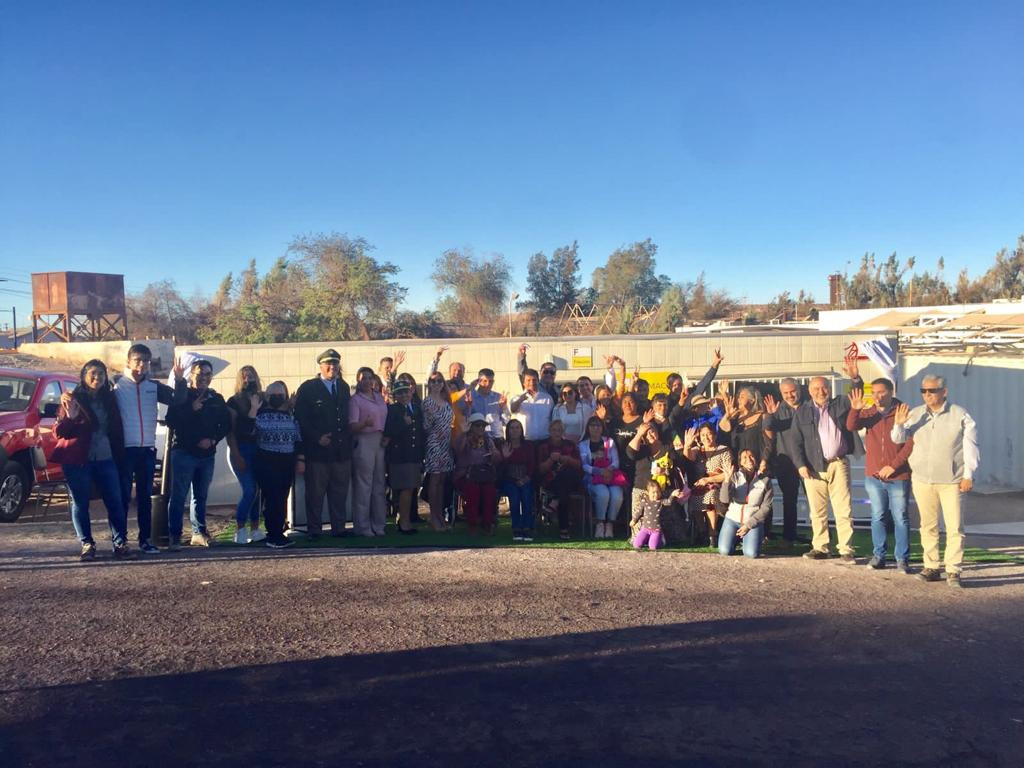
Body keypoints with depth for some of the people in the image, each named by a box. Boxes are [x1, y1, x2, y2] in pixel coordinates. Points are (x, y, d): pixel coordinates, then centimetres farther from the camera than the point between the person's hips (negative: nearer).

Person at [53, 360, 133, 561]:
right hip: (78, 461, -3)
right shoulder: (74, 399, 1)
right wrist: (69, 416, -21)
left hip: (106, 459, 3)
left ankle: (120, 544, 2)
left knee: (115, 502, -2)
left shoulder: (109, 399, 11)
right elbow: (59, 432, -3)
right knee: (80, 503, 1)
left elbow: (117, 428, 17)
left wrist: (119, 454, 10)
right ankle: (87, 545, 9)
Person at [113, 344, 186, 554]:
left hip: (148, 449, 4)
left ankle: (146, 539, 15)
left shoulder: (154, 386, 8)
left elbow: (176, 399, -2)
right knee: (123, 496, 1)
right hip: (124, 449, -4)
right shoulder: (118, 385, -3)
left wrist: (180, 380, -19)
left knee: (145, 496, 9)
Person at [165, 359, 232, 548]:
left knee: (200, 496, 12)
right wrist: (191, 409, -20)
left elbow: (226, 424, 12)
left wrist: (213, 440, -3)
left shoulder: (216, 399, 10)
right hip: (183, 452, -4)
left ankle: (199, 533, 20)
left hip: (207, 454, 4)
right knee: (178, 495, -5)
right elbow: (171, 420, -12)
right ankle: (174, 536, -2)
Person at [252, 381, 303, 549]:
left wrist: (300, 460, 5)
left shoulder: (291, 416, 14)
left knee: (282, 499, 5)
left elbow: (299, 440, 13)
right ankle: (274, 536, -2)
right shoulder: (260, 414, 3)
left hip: (286, 464, 4)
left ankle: (277, 534, 14)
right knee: (271, 498, -9)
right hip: (266, 463, -4)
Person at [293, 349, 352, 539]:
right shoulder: (308, 388, -3)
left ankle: (339, 528, 18)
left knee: (340, 493, 10)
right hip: (318, 451, -5)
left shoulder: (344, 387, 13)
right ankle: (314, 530, 11)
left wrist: (349, 440, 6)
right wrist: (317, 438, -14)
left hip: (342, 450, 5)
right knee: (315, 493, 2)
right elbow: (300, 418, -8)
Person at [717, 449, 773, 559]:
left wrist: (749, 525, -10)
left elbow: (766, 507, -3)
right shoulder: (735, 477, -3)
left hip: (753, 521, -1)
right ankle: (736, 538, 17)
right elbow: (724, 499, -16)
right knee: (724, 551, -17)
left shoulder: (765, 480, -2)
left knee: (751, 553, -22)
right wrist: (727, 480, -31)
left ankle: (758, 538, 13)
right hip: (733, 518, 1)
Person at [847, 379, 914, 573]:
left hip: (898, 476, -3)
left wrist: (893, 466, -14)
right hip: (873, 477, 4)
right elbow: (851, 426, -11)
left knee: (900, 518, 1)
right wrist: (855, 409, -30)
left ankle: (902, 559, 8)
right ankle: (878, 556, 17)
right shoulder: (868, 413, 6)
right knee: (877, 518, 10)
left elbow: (911, 443, -9)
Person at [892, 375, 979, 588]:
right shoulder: (915, 414, 6)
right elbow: (899, 439, 8)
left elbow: (971, 448, 0)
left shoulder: (960, 416, -2)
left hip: (951, 481, -3)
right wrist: (899, 424, -12)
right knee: (928, 525, 8)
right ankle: (931, 567, 16)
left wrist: (968, 475, -3)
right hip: (922, 480, 3)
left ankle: (953, 571, 2)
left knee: (954, 527, -4)